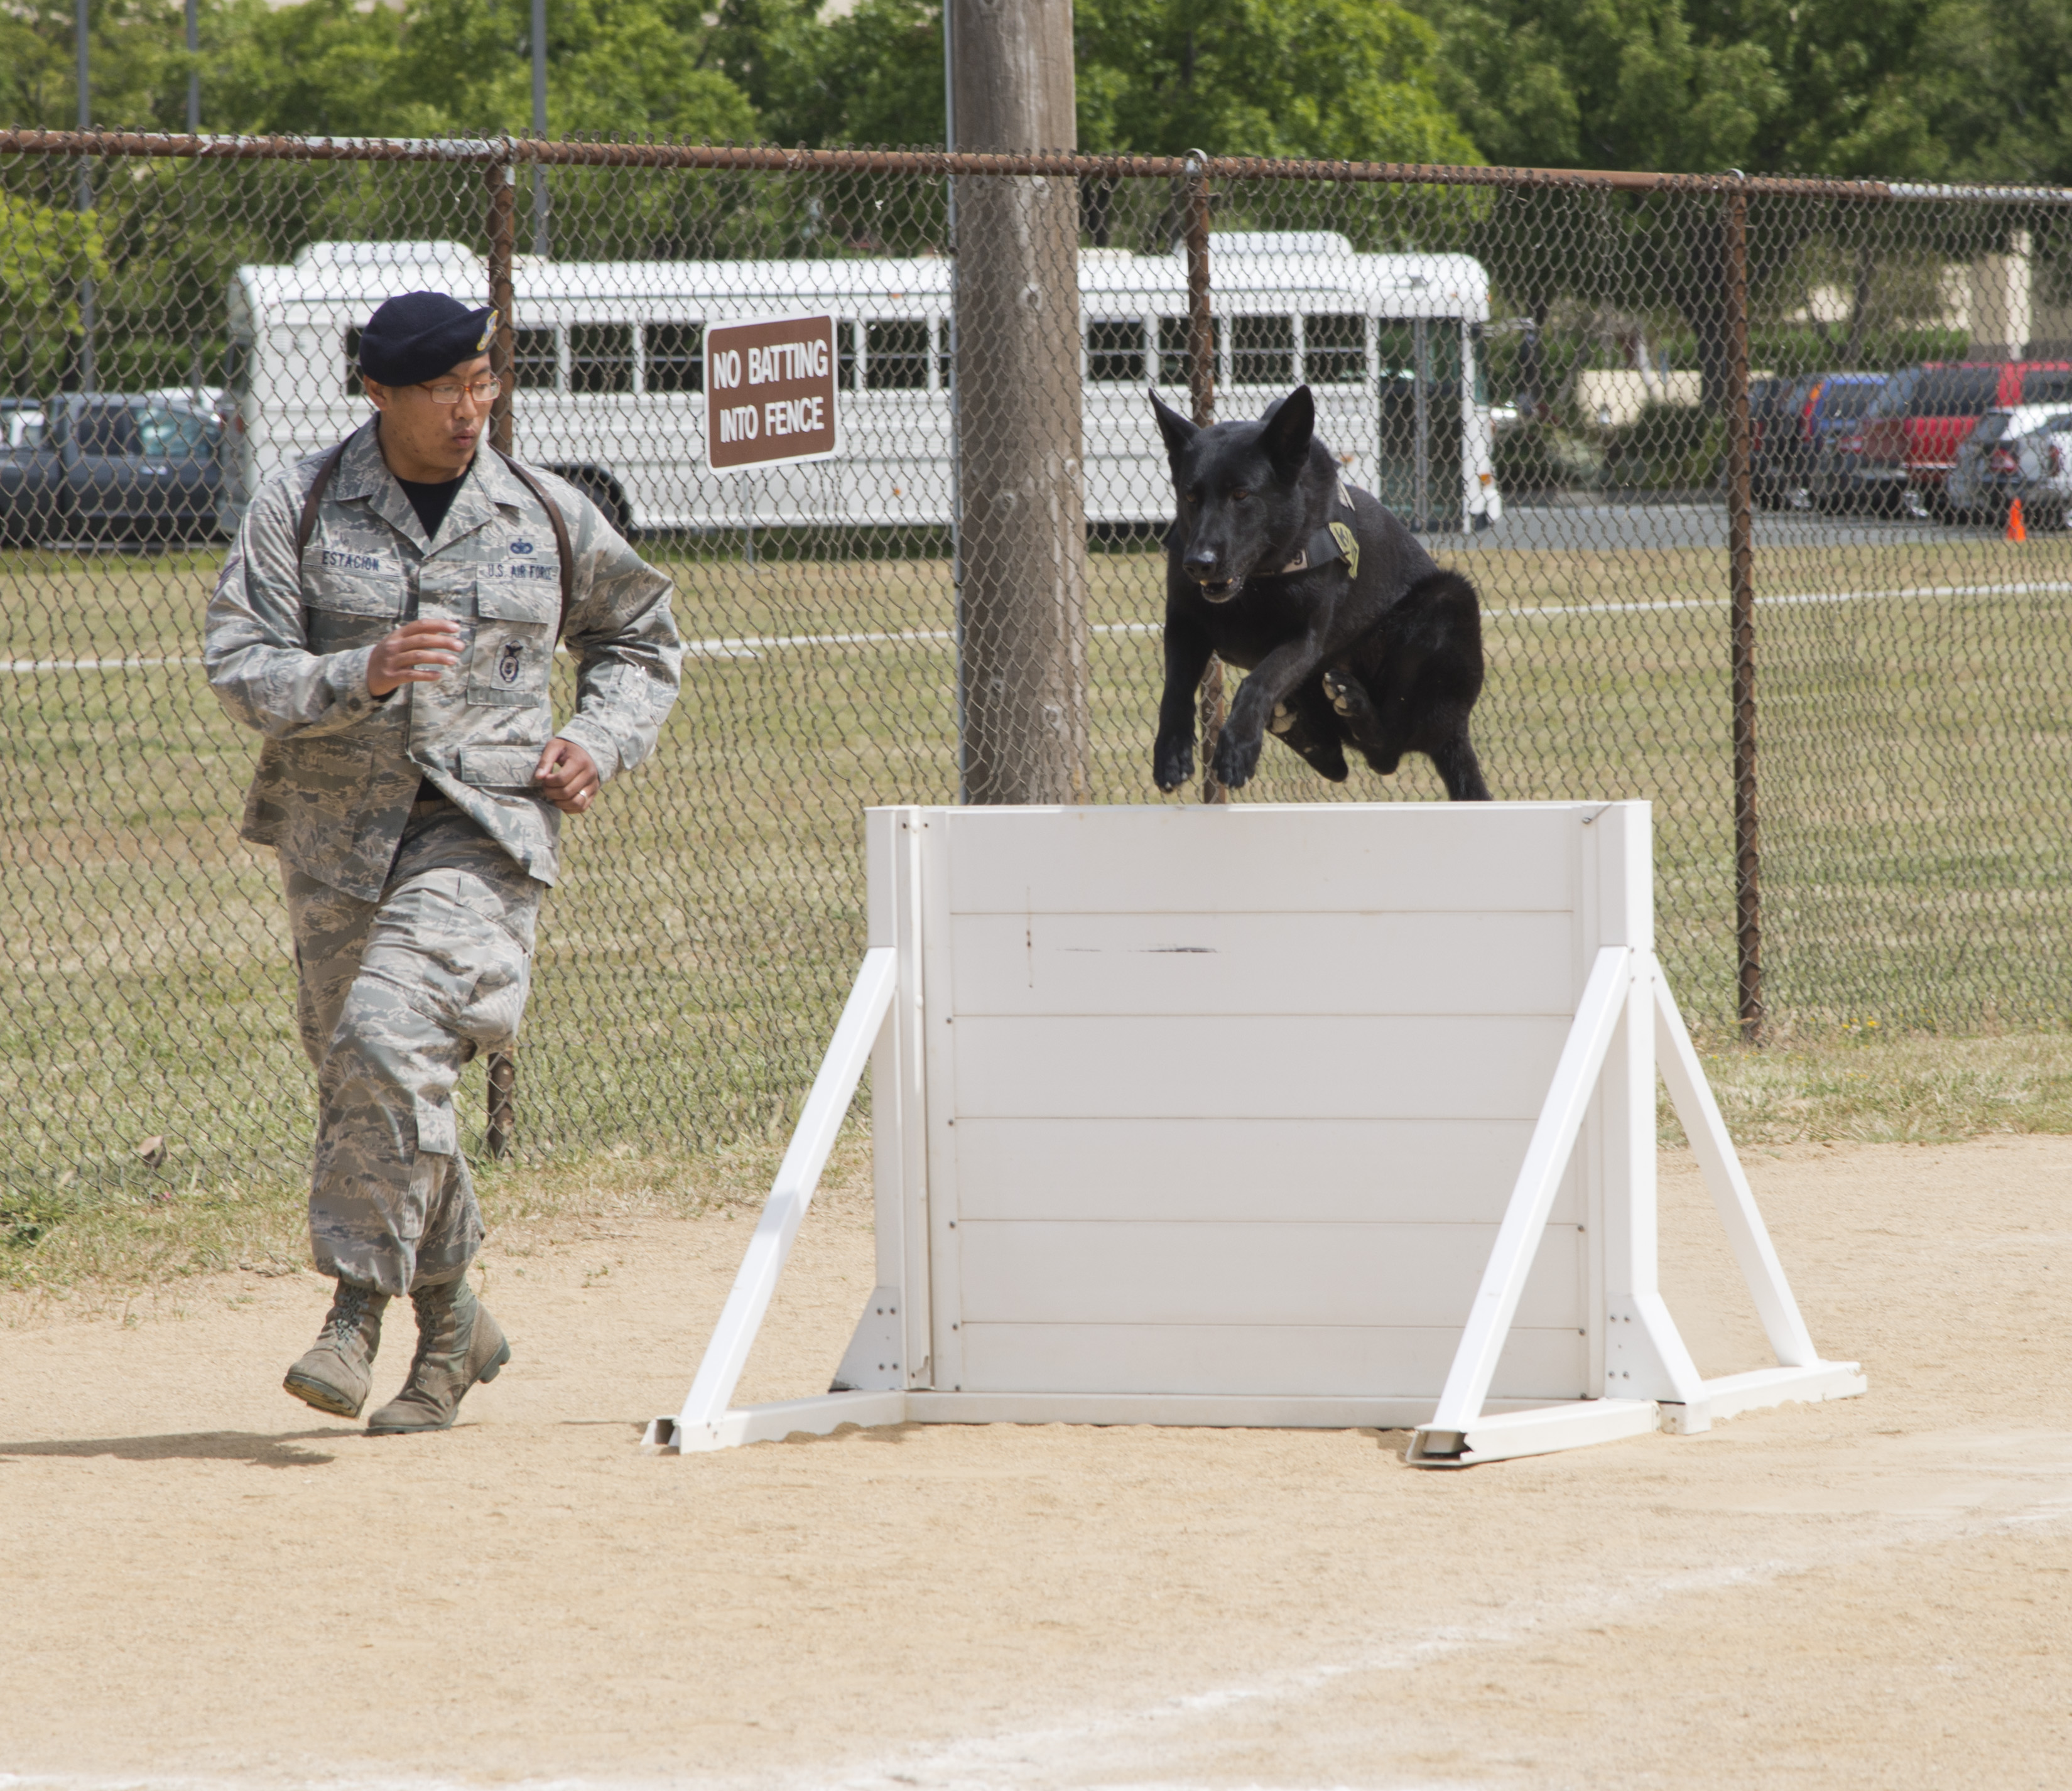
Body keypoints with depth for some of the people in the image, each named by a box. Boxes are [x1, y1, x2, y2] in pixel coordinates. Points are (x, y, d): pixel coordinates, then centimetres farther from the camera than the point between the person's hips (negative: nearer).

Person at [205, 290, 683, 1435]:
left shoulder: (548, 517, 5)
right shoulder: (300, 511, 1)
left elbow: (640, 638, 20)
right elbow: (240, 667, -8)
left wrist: (600, 741, 2)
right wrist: (359, 676, -26)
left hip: (484, 831, -2)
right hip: (334, 831, 2)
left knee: (388, 1040, -25)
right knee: (358, 1082, 9)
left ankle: (358, 1307, -19)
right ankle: (450, 1329, 28)